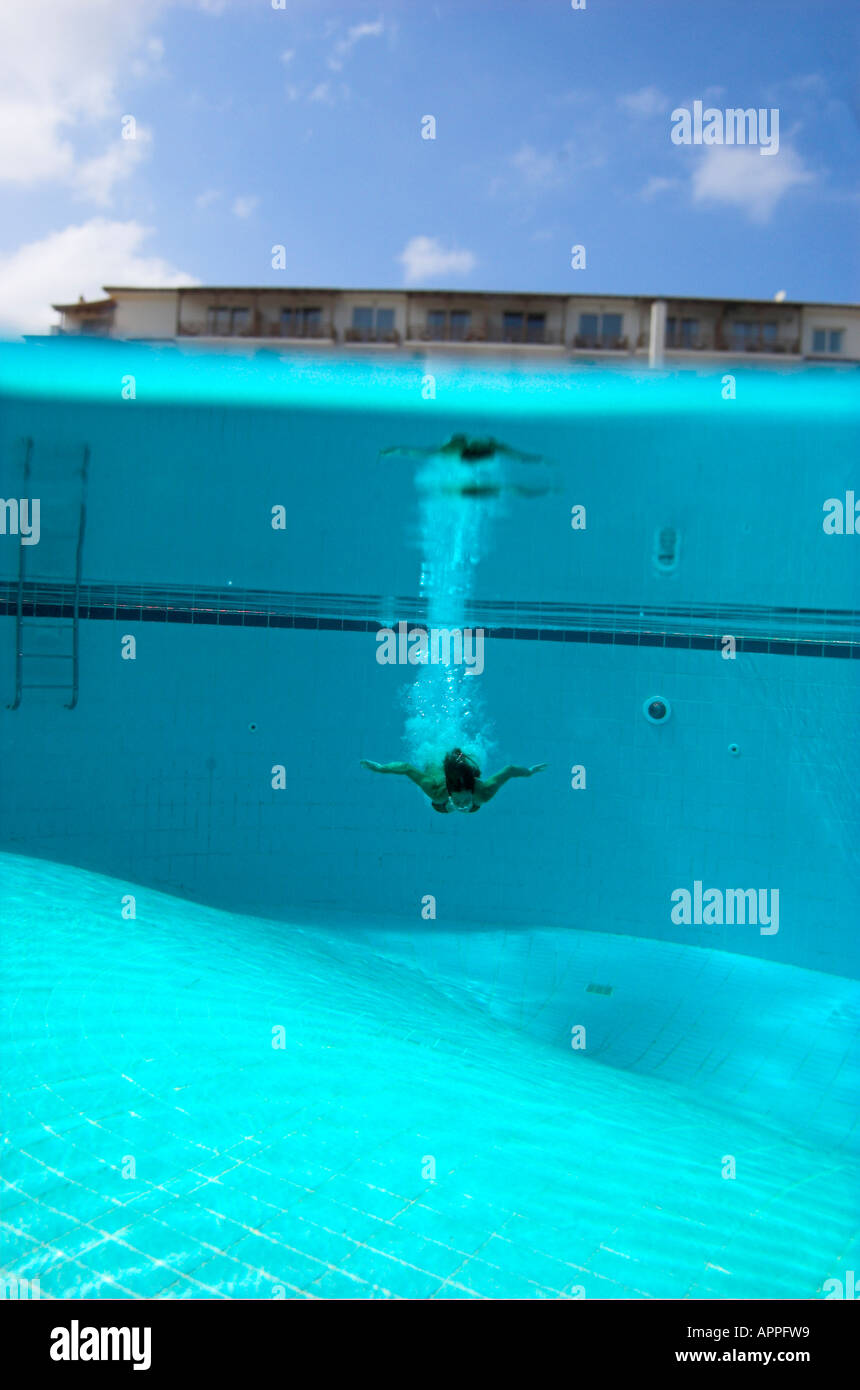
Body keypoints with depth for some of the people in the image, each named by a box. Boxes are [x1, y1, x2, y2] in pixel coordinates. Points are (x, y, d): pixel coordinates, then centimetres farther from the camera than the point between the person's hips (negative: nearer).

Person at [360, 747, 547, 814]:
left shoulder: (483, 791, -46)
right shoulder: (436, 789, -48)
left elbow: (509, 770, -32)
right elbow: (407, 768, -36)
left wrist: (528, 772, -15)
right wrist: (379, 768, -26)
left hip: (470, 772, 1)